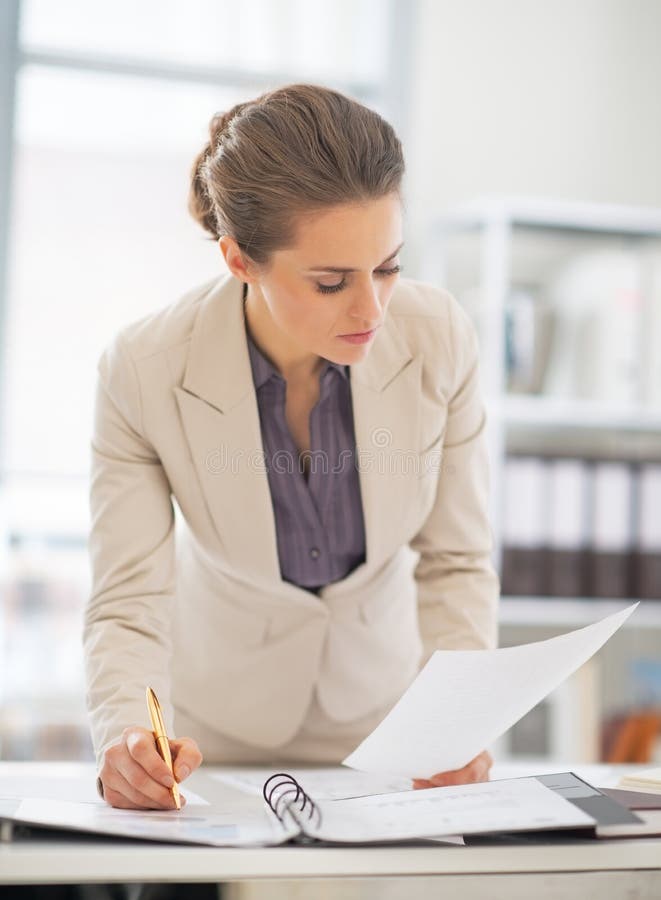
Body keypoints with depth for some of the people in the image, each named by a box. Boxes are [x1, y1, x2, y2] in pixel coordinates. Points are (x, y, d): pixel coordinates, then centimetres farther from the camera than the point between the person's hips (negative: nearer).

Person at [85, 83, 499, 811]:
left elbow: (455, 565, -8)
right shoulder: (143, 373, -22)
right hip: (223, 719, 0)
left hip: (380, 698, 0)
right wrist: (127, 732, -39)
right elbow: (127, 605, -19)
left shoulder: (440, 338, -18)